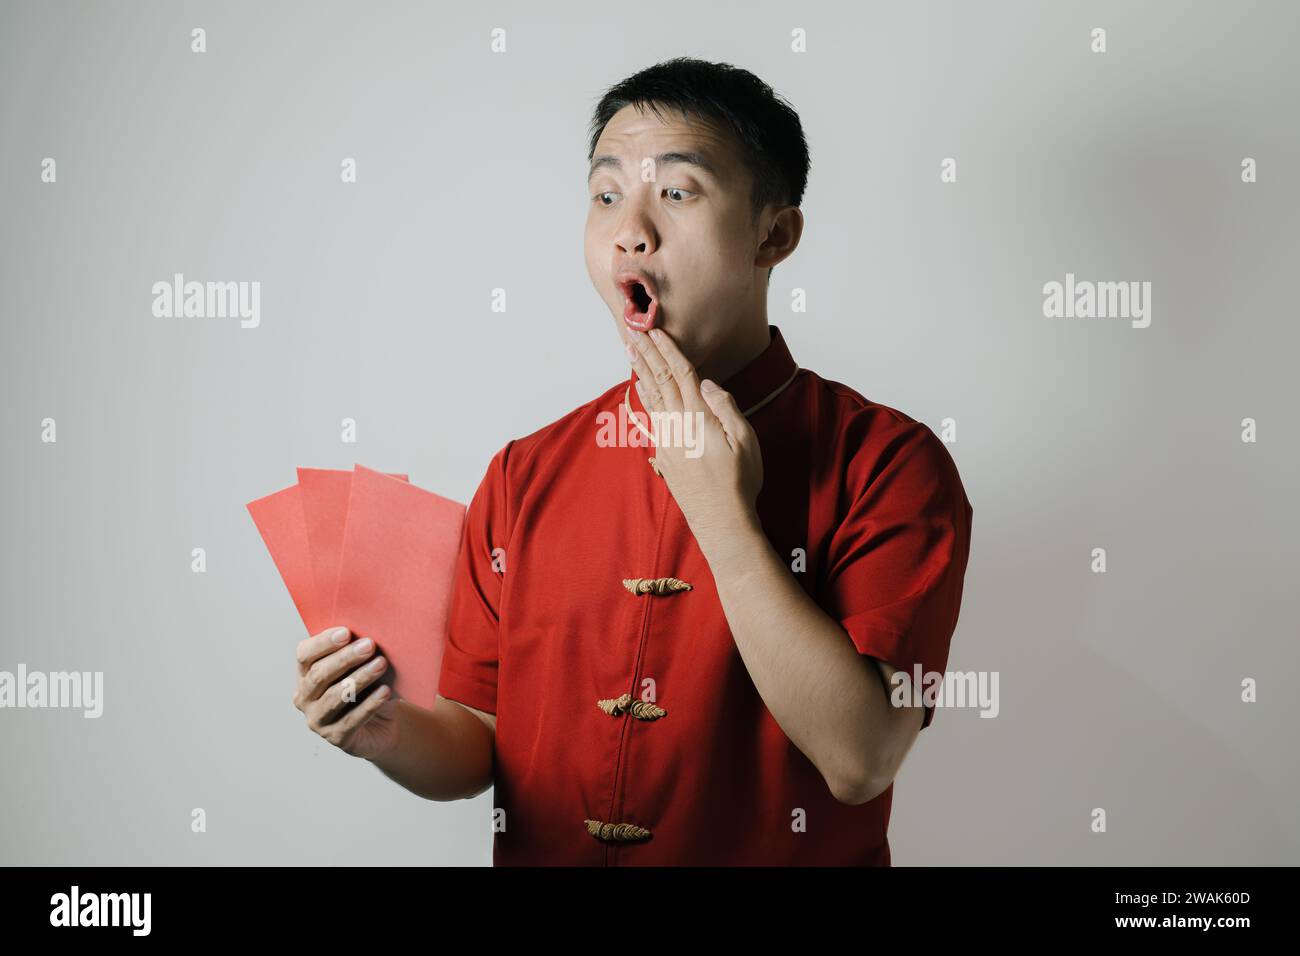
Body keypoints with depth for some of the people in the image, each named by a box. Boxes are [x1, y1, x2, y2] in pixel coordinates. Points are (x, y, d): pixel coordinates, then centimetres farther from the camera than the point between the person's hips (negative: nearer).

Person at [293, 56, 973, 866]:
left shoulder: (889, 463, -9)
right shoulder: (524, 477, 3)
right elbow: (477, 748, 7)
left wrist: (722, 513, -15)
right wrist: (390, 732, -12)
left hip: (784, 850, -2)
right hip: (537, 849, 3)